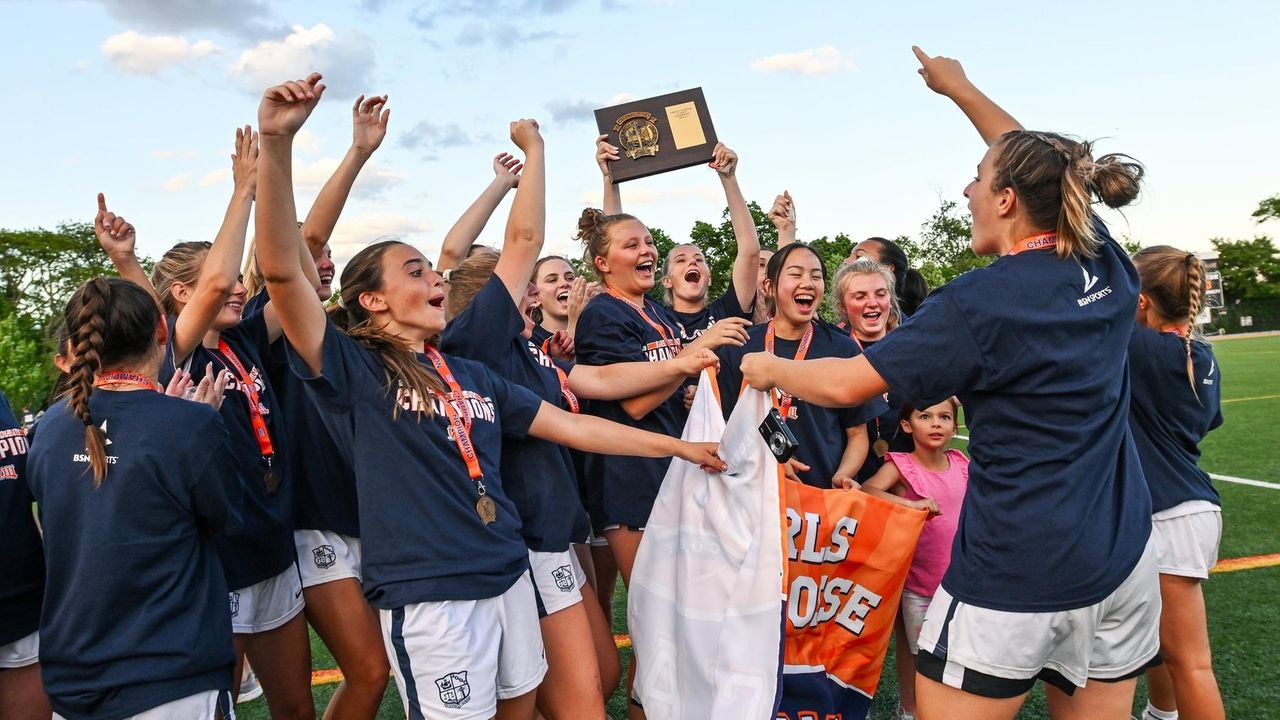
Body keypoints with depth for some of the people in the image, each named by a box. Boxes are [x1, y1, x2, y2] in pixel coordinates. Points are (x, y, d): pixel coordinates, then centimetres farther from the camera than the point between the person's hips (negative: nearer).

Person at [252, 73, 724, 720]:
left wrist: (677, 446, 15)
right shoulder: (354, 369, -6)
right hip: (428, 597, -6)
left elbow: (572, 427, 14)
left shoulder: (472, 374, 11)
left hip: (509, 578, 6)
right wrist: (277, 143, -32)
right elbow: (281, 271, -21)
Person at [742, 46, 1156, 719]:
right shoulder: (1108, 265, 3)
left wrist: (770, 368, 7)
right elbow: (1037, 163, 19)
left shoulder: (978, 303, -16)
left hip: (1017, 573, -7)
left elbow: (846, 384, -12)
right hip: (1124, 561, 7)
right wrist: (959, 88, 29)